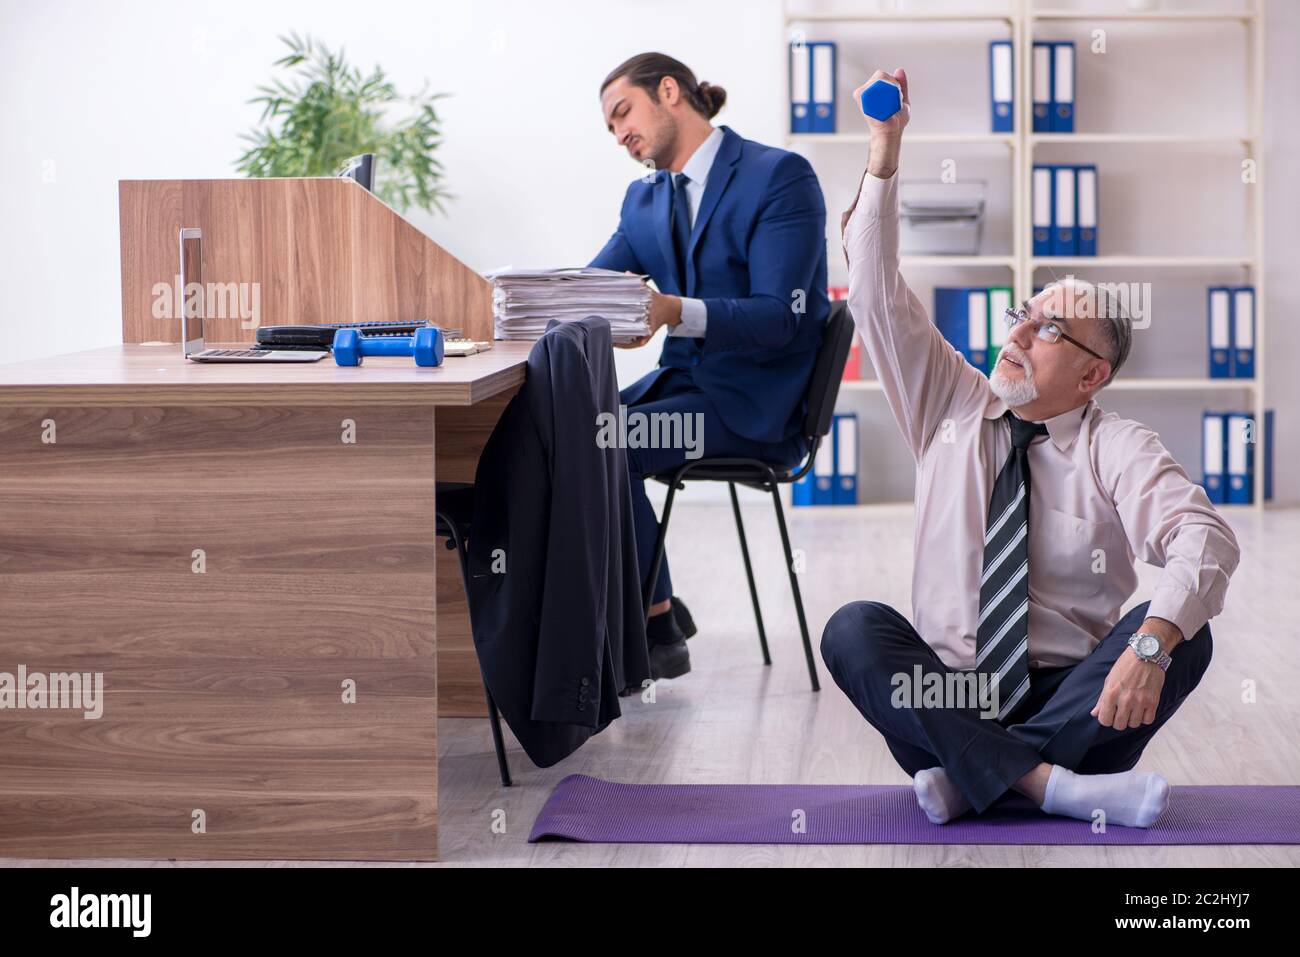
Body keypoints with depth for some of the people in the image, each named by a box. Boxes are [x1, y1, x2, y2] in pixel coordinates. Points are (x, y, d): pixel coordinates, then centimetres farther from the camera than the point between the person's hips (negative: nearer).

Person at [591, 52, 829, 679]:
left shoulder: (780, 176, -10)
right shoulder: (644, 199, 15)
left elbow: (779, 318, -19)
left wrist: (674, 312, -34)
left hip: (754, 404, -7)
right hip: (681, 384, 7)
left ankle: (655, 629, -13)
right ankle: (653, 610, -8)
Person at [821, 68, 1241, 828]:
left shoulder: (1116, 449, -5)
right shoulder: (952, 407, 7)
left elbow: (1204, 538, -22)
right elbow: (879, 296, 0)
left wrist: (1152, 643, -41)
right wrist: (885, 151, -9)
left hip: (1068, 699, -2)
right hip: (946, 698, 2)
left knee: (1183, 630, -27)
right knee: (855, 629, -25)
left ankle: (973, 779, -29)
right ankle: (1049, 784, -33)